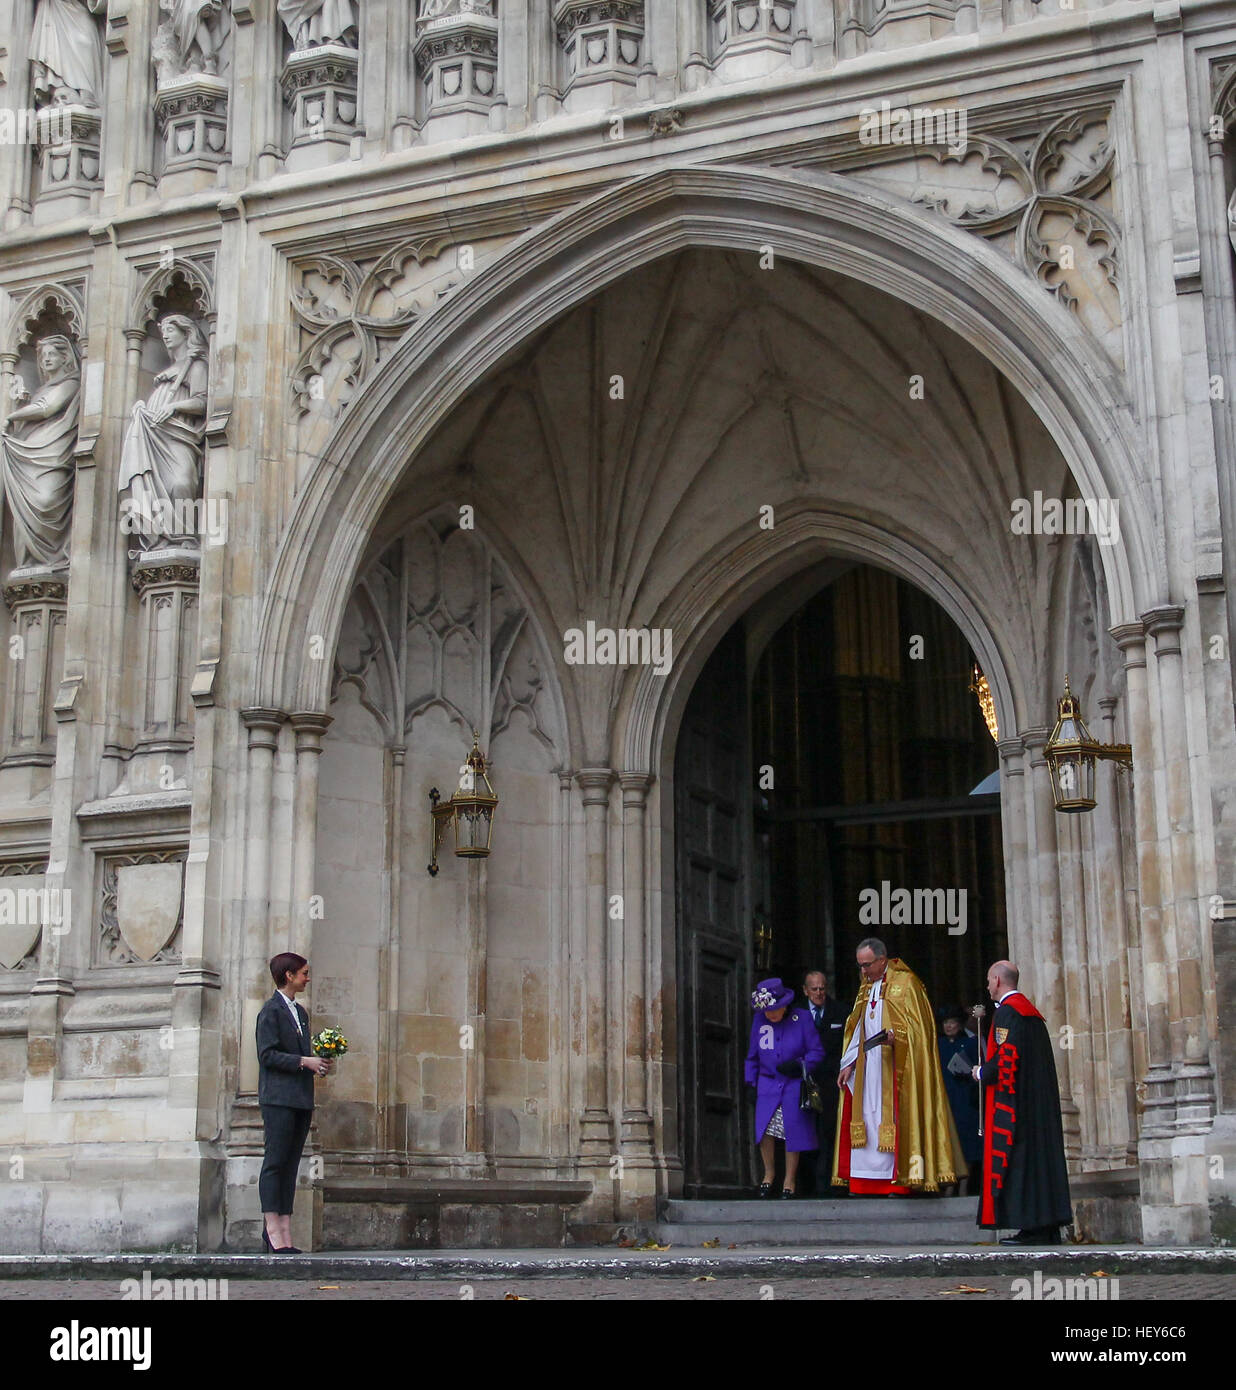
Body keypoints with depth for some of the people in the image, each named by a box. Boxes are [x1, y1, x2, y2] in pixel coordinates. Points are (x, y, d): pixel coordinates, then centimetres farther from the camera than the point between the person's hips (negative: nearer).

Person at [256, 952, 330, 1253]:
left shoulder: (300, 1012, 21)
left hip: (301, 1098, 8)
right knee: (275, 1162, -7)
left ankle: (285, 1231, 4)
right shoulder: (272, 1010, -5)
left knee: (291, 1164, 5)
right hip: (278, 1097, -8)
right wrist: (304, 1061, -16)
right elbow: (267, 1054, -13)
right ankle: (272, 1229, -6)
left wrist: (317, 1063, 4)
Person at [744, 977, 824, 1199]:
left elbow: (817, 1052, 0)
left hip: (795, 1086, -2)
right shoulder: (759, 1020, 5)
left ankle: (790, 1179, 14)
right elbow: (752, 1055, 14)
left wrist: (799, 1065, -16)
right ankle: (769, 1172, 13)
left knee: (793, 1131, -4)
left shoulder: (802, 1018, -4)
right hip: (768, 1085, 2)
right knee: (764, 1129, -11)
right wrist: (751, 1083, 10)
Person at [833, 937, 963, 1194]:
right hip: (867, 1067, 7)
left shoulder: (905, 983, -5)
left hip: (895, 1068, -7)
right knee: (869, 1120, 3)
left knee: (895, 1117, -9)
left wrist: (896, 1036, -27)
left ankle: (902, 1179, -6)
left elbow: (918, 1027, -10)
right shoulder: (866, 988, 17)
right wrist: (848, 1064, 11)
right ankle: (869, 1182, 4)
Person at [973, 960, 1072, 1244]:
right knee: (1039, 1156, 8)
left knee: (1017, 1160, -8)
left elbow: (1006, 1059, -21)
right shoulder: (1032, 1012, 17)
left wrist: (981, 1072, -4)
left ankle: (1032, 1228, -11)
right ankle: (1047, 1226, 8)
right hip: (1040, 1102, 9)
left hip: (1013, 1103, -9)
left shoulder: (1006, 1012, -12)